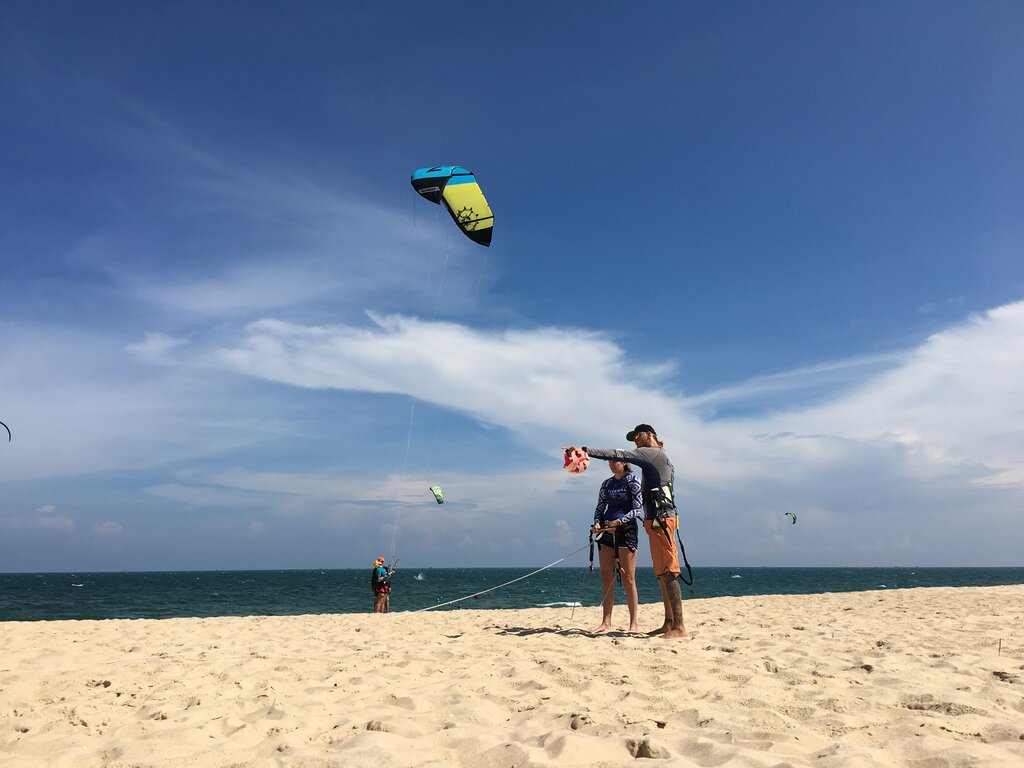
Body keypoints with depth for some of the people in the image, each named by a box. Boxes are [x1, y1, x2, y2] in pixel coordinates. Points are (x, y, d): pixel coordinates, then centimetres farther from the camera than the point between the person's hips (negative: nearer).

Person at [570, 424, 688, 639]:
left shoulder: (653, 453, -6)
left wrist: (586, 450, -16)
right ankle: (669, 623, 13)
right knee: (663, 574, 9)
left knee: (668, 573, -12)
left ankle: (679, 627, -13)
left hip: (660, 520, -10)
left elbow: (618, 455, -15)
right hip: (658, 520, 10)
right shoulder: (660, 457, 24)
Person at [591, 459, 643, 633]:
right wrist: (597, 523, -5)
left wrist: (619, 521, -20)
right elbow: (600, 508, 15)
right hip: (606, 530, 5)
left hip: (626, 529, -5)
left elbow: (638, 509, -8)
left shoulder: (633, 481, -1)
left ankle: (634, 623, 3)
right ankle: (606, 622, 5)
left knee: (628, 578, -4)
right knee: (606, 577, 3)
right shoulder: (607, 484, 14)